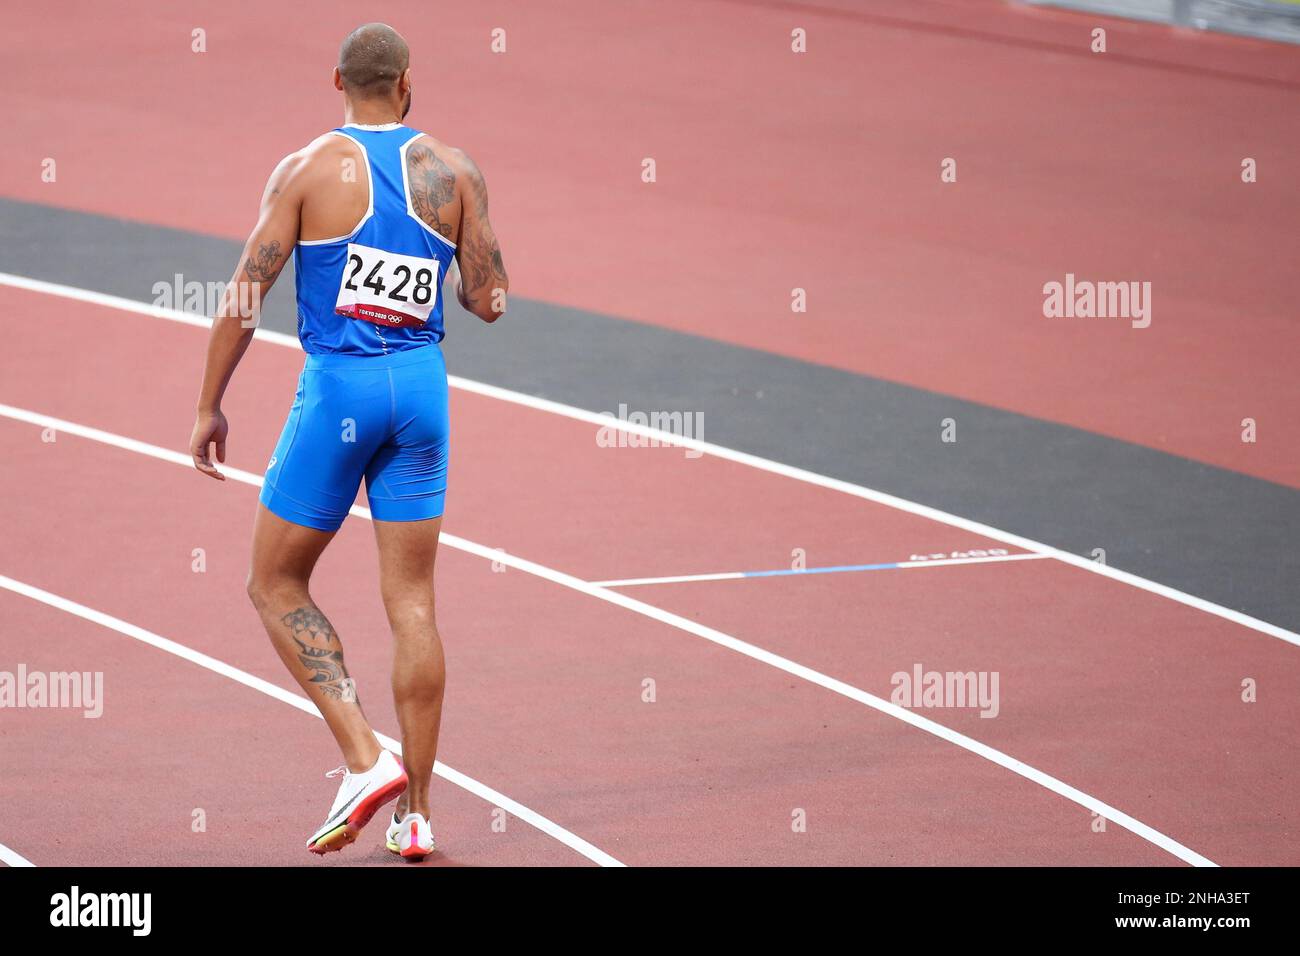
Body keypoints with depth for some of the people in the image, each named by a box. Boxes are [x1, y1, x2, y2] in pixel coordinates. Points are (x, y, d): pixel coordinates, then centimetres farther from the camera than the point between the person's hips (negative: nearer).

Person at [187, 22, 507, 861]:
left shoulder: (308, 171, -5)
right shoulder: (454, 172, 1)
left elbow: (245, 296, -7)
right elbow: (491, 302, 3)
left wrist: (210, 407, 2)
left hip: (338, 385, -3)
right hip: (422, 384, 3)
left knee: (277, 584, 10)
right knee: (412, 602, 7)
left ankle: (366, 759, -6)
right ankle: (415, 814, 7)